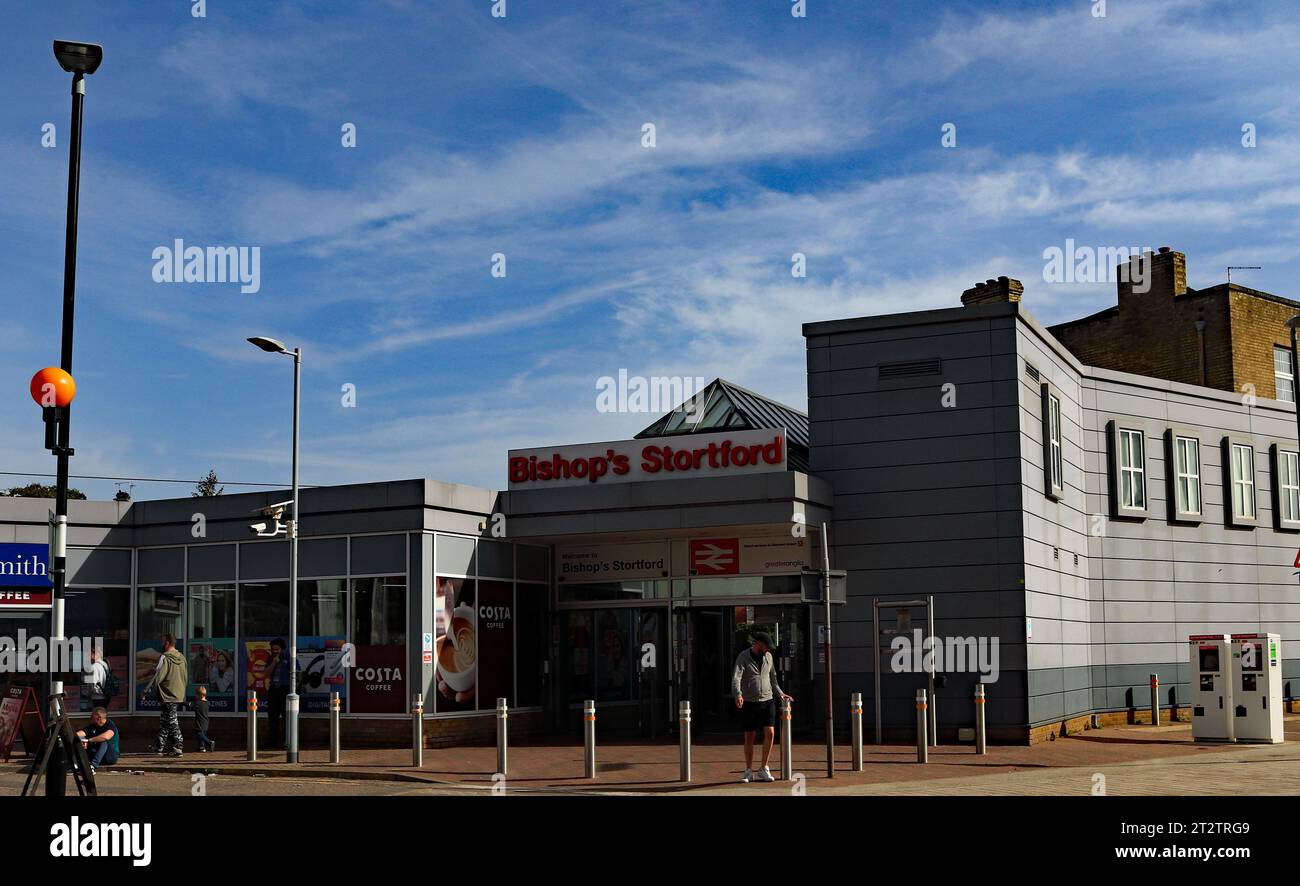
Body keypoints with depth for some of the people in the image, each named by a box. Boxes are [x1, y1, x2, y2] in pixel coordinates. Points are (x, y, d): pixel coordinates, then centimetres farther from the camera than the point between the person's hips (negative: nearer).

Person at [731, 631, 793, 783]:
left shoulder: (768, 656, 8)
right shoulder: (743, 657, -8)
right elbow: (736, 678, -21)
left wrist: (780, 693, 16)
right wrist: (738, 695, -37)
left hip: (767, 701, 3)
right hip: (749, 702, -3)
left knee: (770, 733, -10)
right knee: (749, 737, 3)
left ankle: (764, 770, 1)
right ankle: (748, 772, 15)